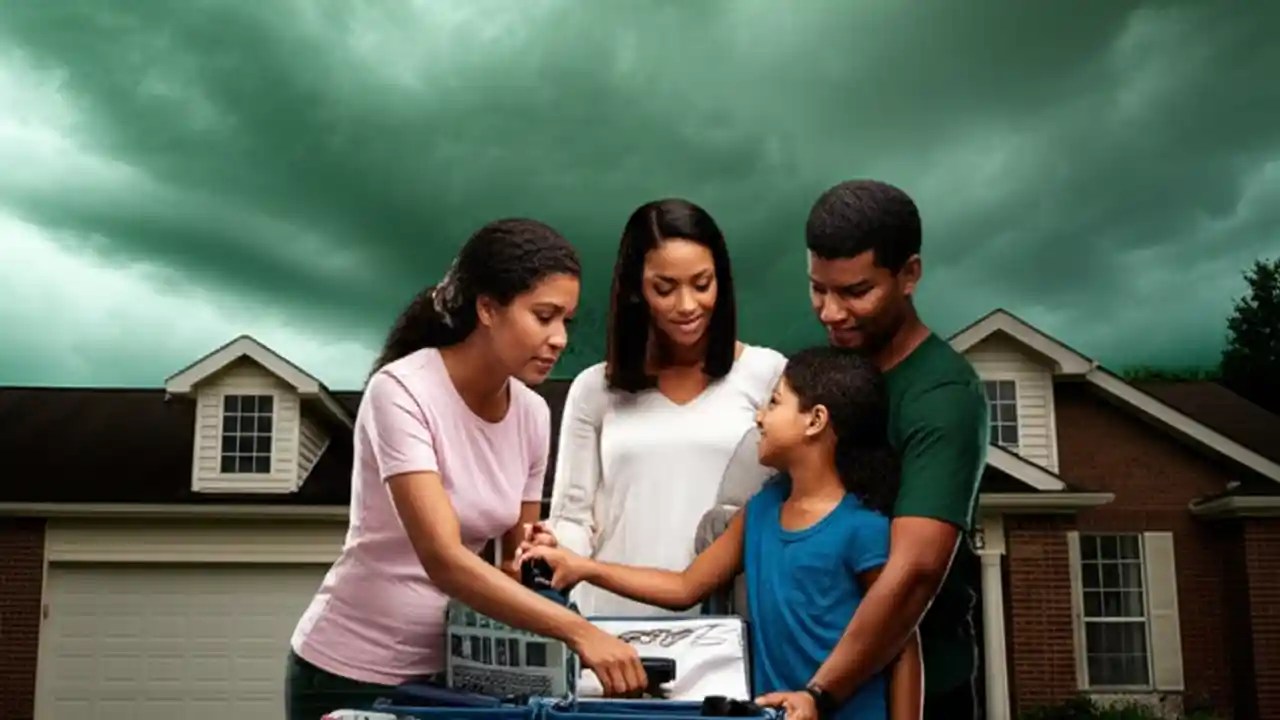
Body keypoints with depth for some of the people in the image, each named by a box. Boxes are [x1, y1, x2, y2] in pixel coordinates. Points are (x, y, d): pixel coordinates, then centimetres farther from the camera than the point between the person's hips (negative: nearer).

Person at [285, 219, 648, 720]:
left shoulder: (532, 414, -3)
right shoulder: (401, 391, -21)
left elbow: (514, 556, 8)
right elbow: (443, 559, -31)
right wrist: (579, 633, -37)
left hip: (448, 669, 6)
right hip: (349, 672, -5)